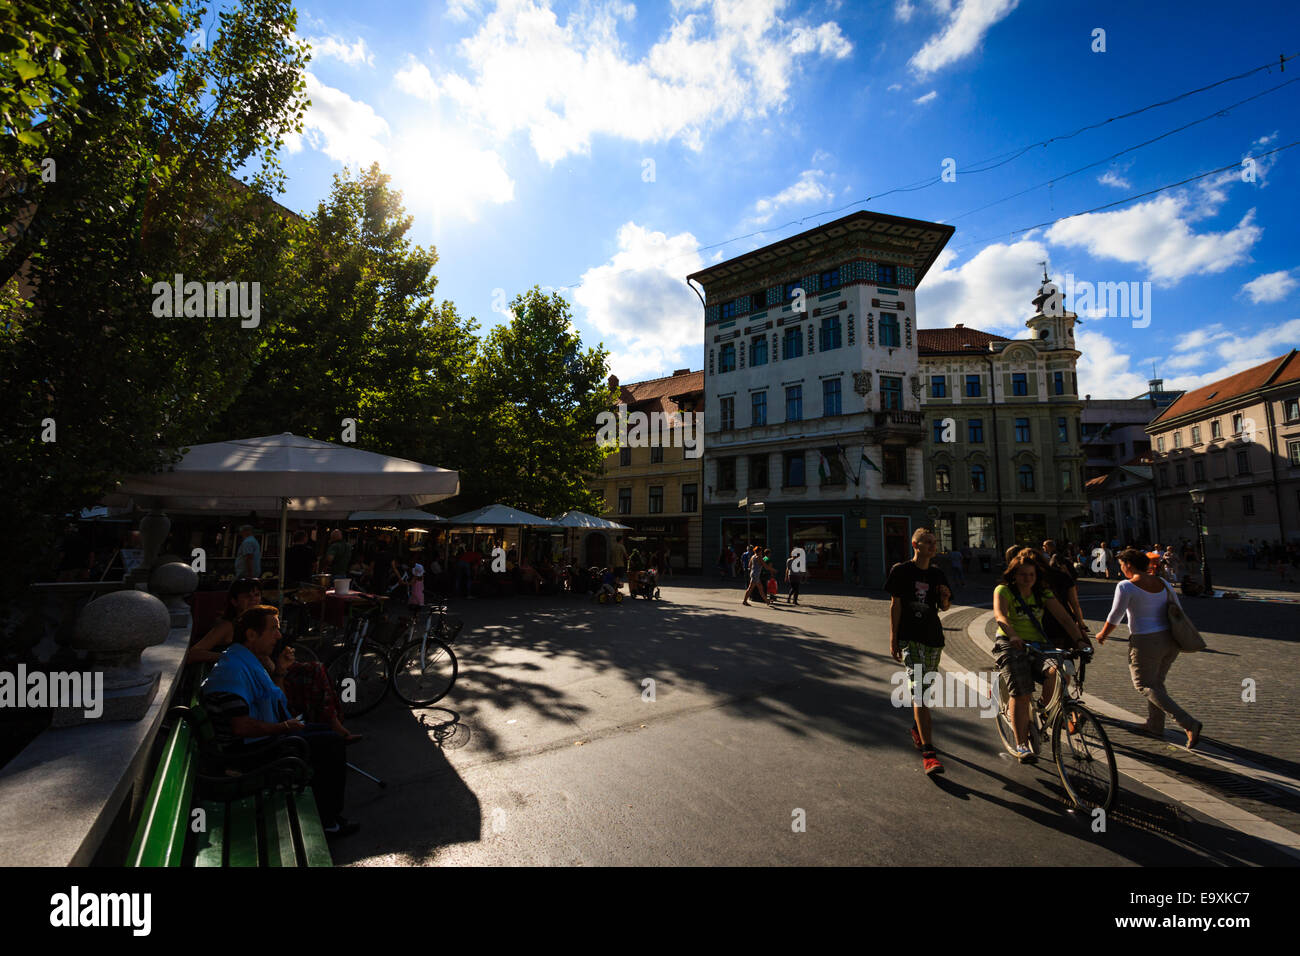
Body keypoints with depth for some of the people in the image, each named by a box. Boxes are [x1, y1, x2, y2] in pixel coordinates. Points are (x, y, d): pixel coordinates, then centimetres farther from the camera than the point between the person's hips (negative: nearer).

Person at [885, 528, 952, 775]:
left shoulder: (937, 574, 10)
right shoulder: (901, 570, -4)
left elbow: (943, 608, 18)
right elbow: (895, 605, -5)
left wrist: (945, 597, -7)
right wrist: (893, 640, -7)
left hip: (932, 637, 5)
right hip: (910, 637, -5)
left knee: (925, 689, 14)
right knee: (918, 689, -14)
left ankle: (917, 729, 40)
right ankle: (927, 753, -15)